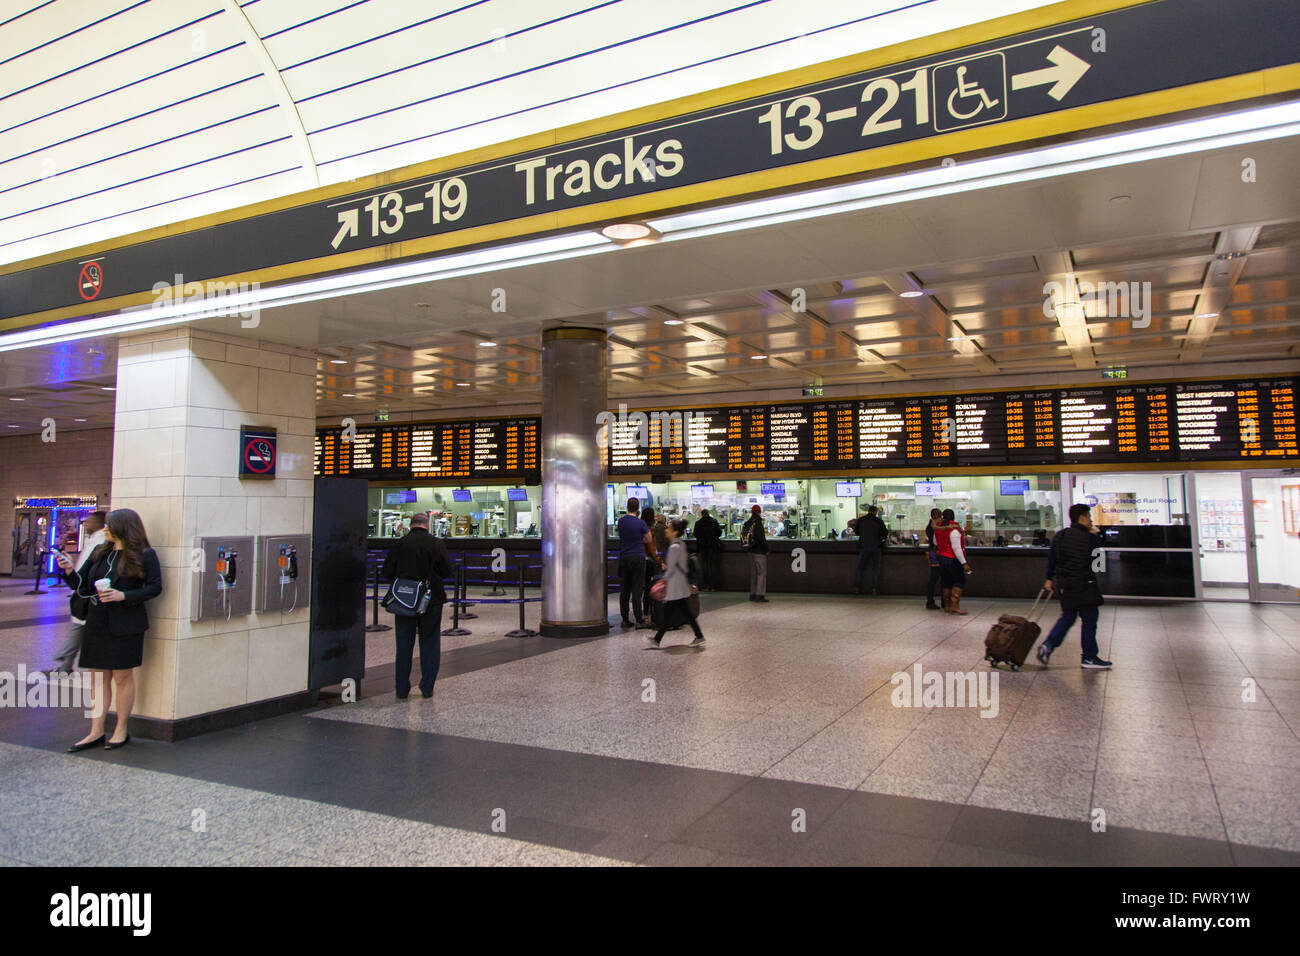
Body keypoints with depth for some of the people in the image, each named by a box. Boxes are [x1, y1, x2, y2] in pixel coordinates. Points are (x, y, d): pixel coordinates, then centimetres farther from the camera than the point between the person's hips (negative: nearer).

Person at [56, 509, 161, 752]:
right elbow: (82, 587, 13)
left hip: (125, 626, -6)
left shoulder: (144, 556, -5)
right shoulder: (99, 553, 12)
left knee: (123, 677, 2)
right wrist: (69, 571, -5)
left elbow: (155, 587, -10)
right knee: (98, 678, 9)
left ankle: (121, 731, 13)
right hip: (97, 623, 6)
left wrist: (124, 596, -18)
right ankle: (96, 732, 16)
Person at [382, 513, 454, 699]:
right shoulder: (437, 544, -7)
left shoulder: (399, 544, -4)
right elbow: (447, 572, -5)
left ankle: (402, 689, 14)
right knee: (430, 644, 10)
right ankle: (427, 687, 12)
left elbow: (387, 572, -2)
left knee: (404, 645, 11)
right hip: (431, 600, -1)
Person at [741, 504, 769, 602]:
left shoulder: (747, 523, 9)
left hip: (751, 551, 8)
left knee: (753, 573, 14)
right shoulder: (757, 522, -15)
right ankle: (760, 595, -9)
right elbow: (761, 537, -18)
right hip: (759, 551, -8)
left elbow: (744, 536, 14)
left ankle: (752, 594, 17)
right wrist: (767, 549, -9)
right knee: (762, 572, -5)